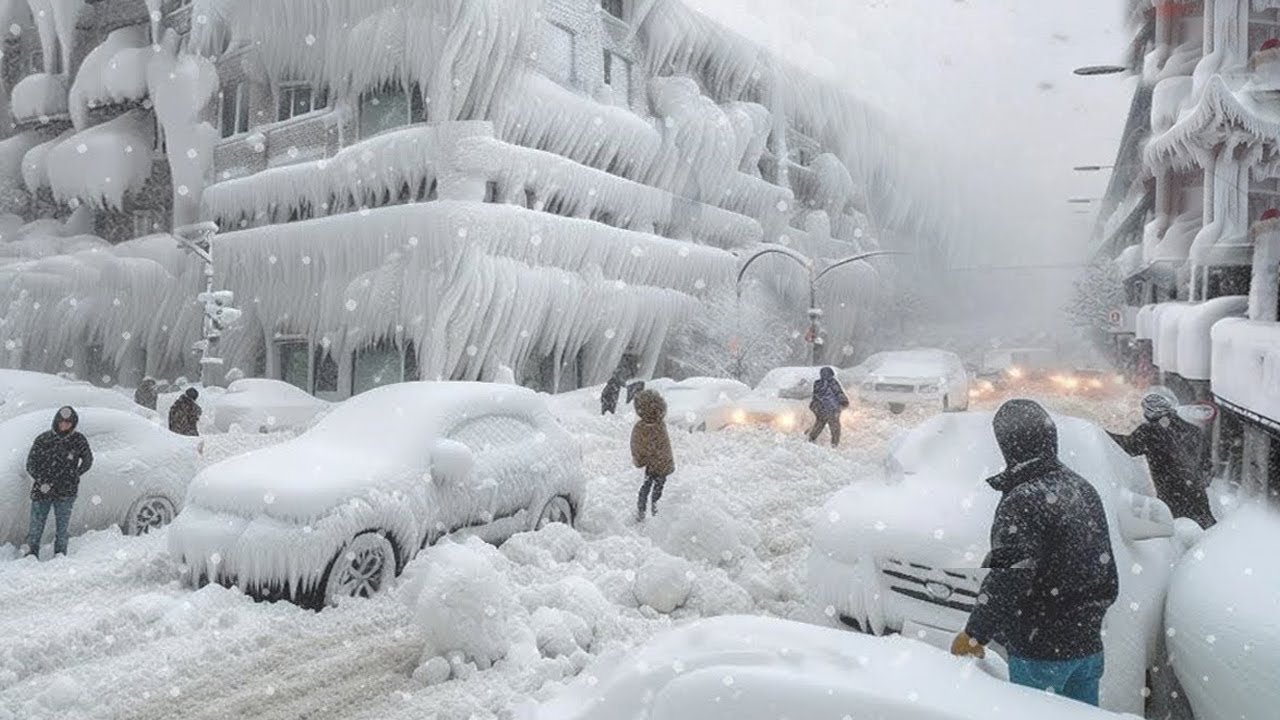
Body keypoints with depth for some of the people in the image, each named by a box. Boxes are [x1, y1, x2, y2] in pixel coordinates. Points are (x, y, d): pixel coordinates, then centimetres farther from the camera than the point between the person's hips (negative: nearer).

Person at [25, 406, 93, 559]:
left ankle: (60, 557, 12)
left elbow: (87, 461, 13)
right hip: (41, 490, 1)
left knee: (62, 530, 3)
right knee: (36, 527, 4)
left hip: (65, 493, -1)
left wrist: (73, 477, 2)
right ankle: (31, 556, 15)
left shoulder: (78, 440, 1)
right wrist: (42, 482, -9)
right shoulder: (43, 439, 2)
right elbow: (30, 464, 4)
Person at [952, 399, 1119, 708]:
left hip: (1040, 652, -8)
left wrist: (974, 634, -15)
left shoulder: (1023, 502, -22)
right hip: (1088, 646, 8)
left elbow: (1007, 581, -25)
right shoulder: (1083, 489, 6)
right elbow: (1108, 576, 13)